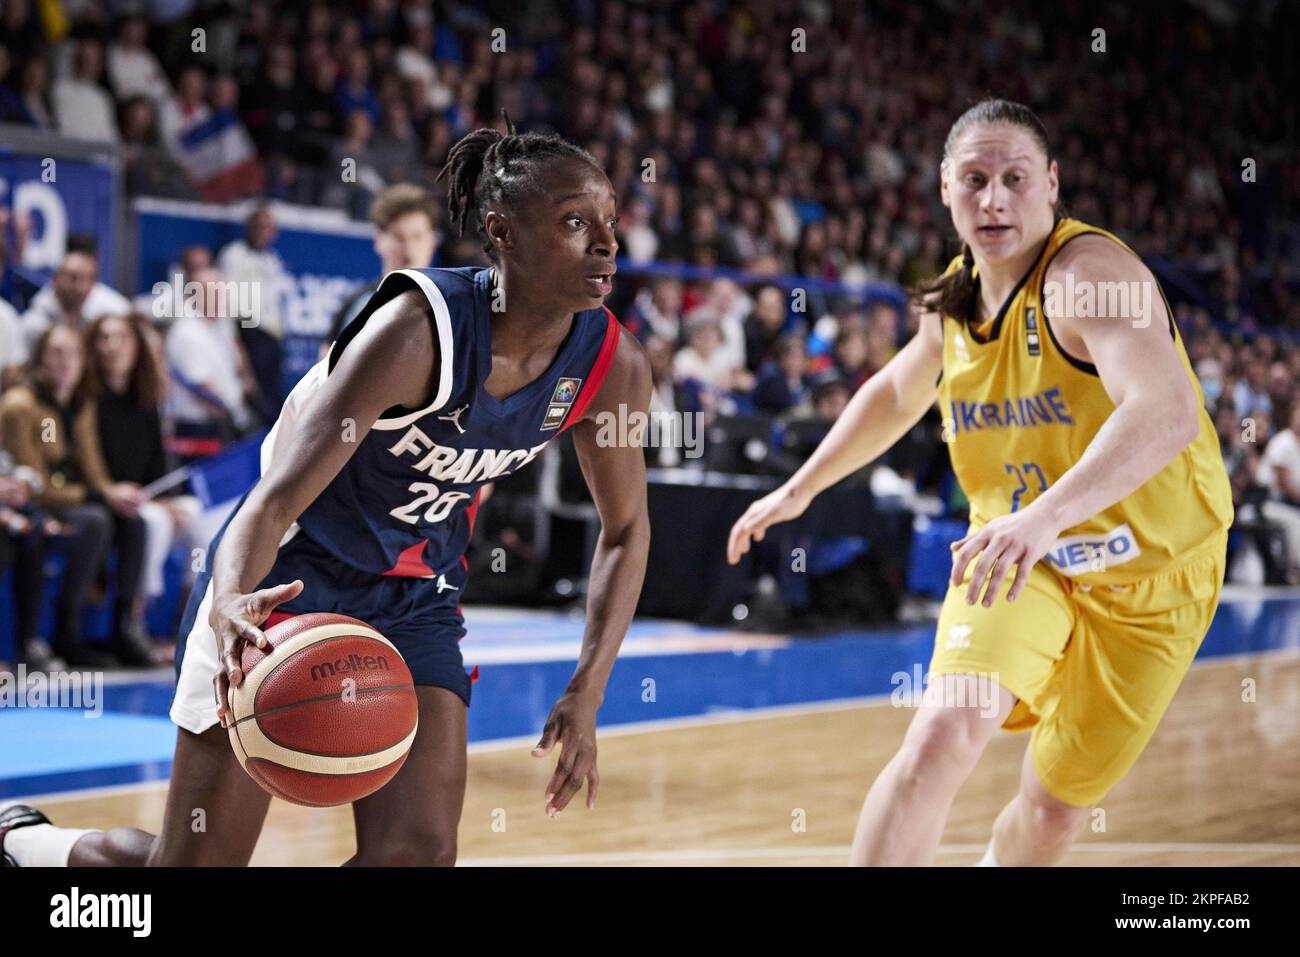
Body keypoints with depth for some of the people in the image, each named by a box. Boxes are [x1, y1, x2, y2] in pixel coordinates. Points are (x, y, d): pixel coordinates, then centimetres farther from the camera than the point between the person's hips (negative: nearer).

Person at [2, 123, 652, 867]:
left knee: (419, 852, -10)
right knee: (198, 860, 2)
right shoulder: (418, 331, -29)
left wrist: (587, 695, -6)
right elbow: (276, 498, -33)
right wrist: (230, 602, -54)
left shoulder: (614, 366, -13)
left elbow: (627, 531, 3)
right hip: (294, 573, -4)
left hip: (416, 602, 5)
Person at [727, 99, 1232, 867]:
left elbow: (1168, 412, -43)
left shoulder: (1091, 273, -25)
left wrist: (1047, 514, -57)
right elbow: (896, 394, 21)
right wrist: (799, 489, 26)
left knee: (1056, 808, 8)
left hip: (1148, 578, -4)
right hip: (1015, 560, 4)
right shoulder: (956, 299, -2)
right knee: (941, 737, -22)